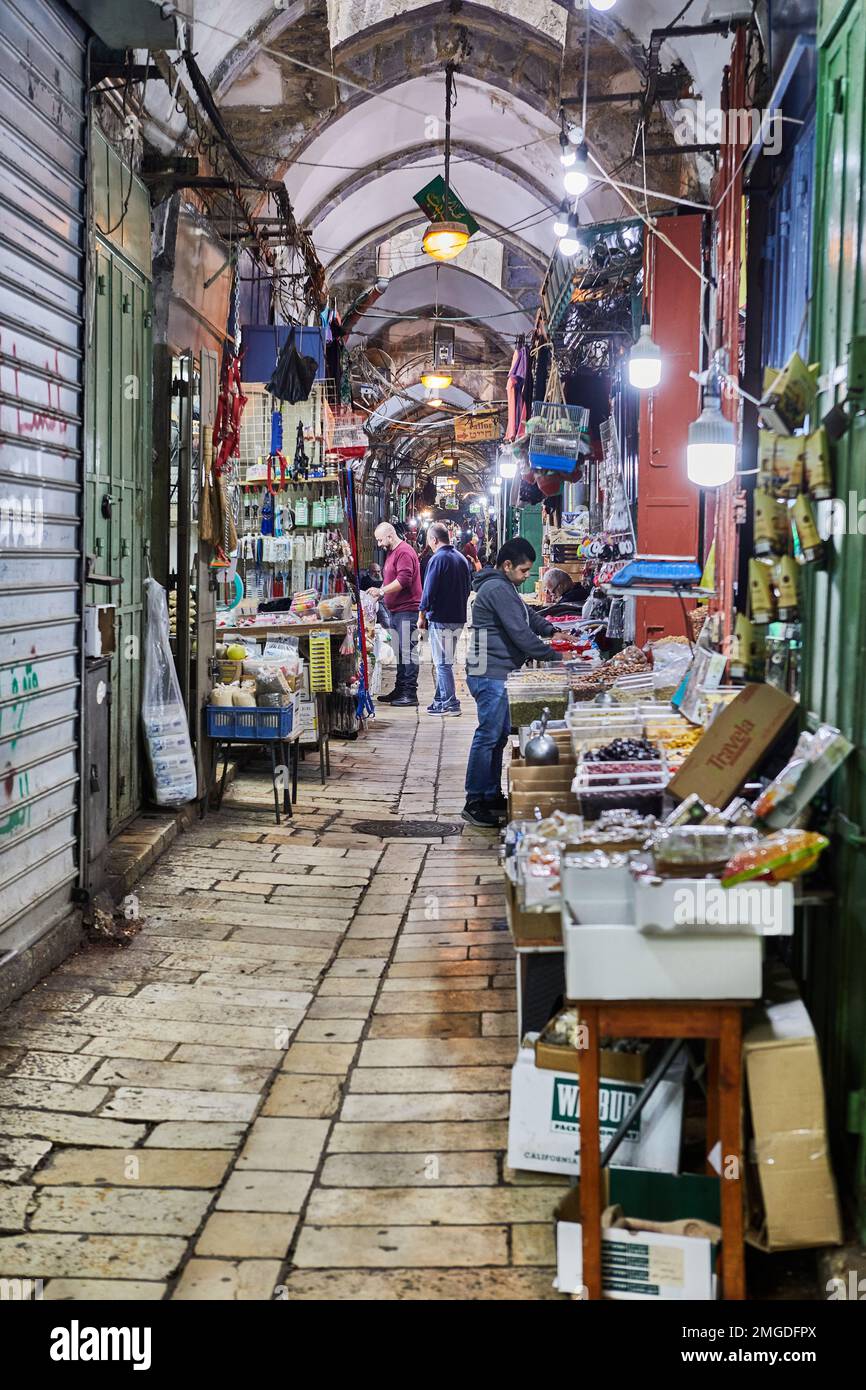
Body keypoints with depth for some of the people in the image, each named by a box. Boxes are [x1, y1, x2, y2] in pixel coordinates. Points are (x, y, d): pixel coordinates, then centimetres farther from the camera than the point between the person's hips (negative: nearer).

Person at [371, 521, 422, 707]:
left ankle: (410, 694, -8)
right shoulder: (392, 552, 21)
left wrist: (381, 591, -20)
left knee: (407, 652, -9)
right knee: (399, 652, 13)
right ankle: (400, 690, 18)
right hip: (395, 610, 10)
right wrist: (380, 592, 12)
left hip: (407, 610, -10)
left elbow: (403, 580, -22)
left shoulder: (404, 552, -12)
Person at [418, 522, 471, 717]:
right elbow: (468, 589, 17)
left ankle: (450, 704, -3)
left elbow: (429, 591, -15)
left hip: (441, 619, -8)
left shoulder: (438, 558, -13)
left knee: (442, 663, -3)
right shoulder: (462, 558, 11)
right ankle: (440, 700, 21)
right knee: (445, 661, 16)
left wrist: (422, 616, -6)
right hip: (459, 618, 8)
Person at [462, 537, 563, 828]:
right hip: (490, 675, -11)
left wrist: (550, 630, 10)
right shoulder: (498, 590, -17)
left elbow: (527, 616, 29)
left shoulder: (503, 587, 18)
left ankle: (491, 796, 22)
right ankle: (474, 804, -5)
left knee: (499, 735, 14)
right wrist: (554, 657, -13)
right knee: (488, 736, -9)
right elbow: (520, 634, -20)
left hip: (498, 674, 11)